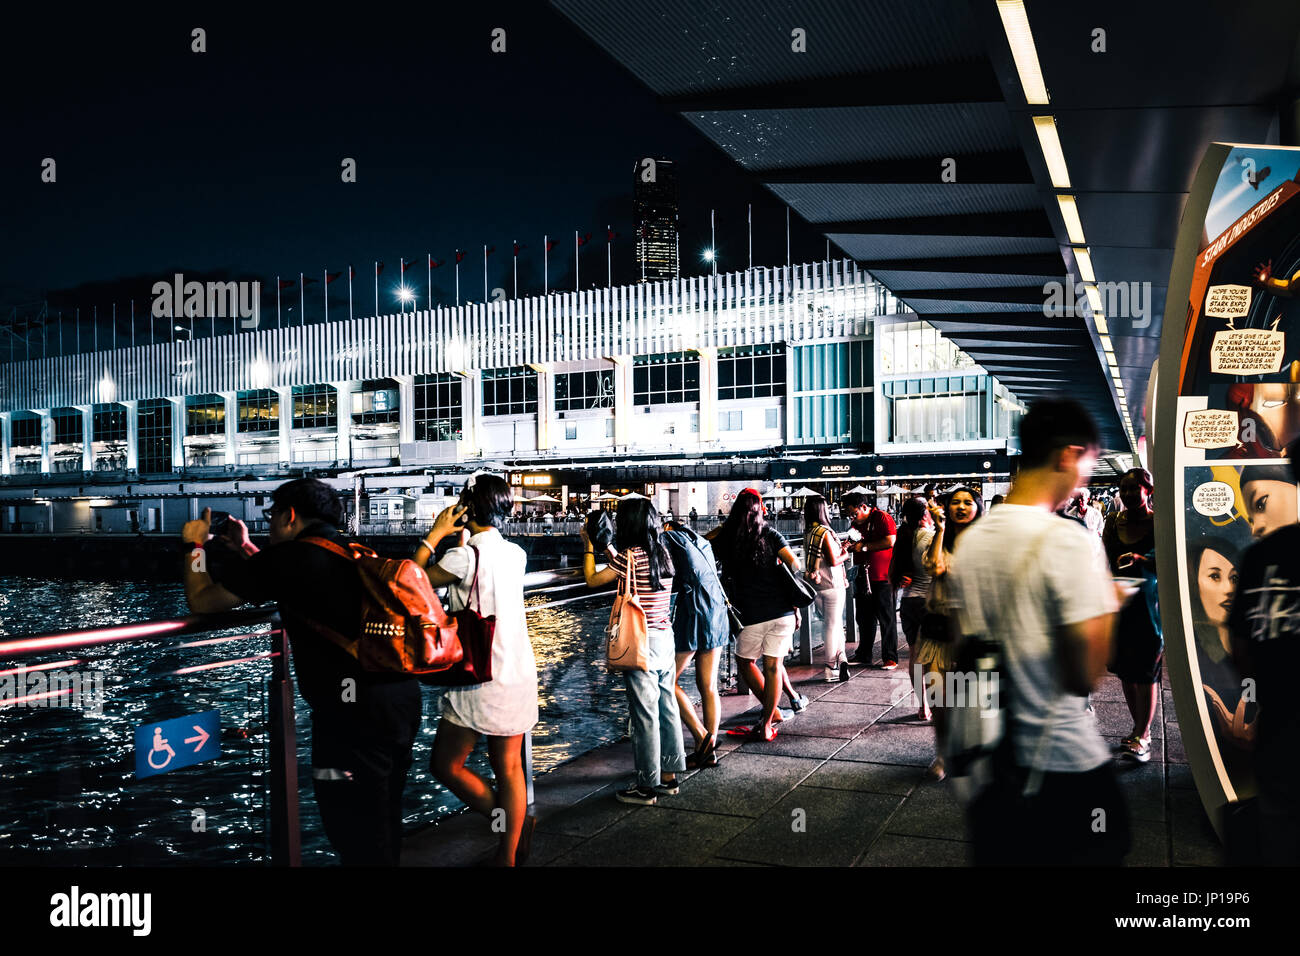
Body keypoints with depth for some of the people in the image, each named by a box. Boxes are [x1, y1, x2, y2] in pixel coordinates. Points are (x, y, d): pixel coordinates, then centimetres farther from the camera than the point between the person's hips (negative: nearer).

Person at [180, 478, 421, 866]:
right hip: (404, 697, 8)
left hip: (354, 713, -8)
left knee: (358, 840, 3)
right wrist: (248, 550, 39)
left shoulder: (288, 557, -6)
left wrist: (196, 545, 19)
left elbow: (201, 601, 4)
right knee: (385, 823, 23)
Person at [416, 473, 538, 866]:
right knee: (509, 768, 13)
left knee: (445, 764, 9)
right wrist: (465, 535, 19)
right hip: (519, 675, 7)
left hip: (480, 680, -7)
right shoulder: (515, 553, 5)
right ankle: (509, 855, 21)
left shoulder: (464, 557, -16)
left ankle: (511, 824, 4)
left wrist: (435, 534, 0)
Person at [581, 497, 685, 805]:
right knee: (667, 708, 14)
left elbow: (592, 580, -6)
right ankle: (669, 777, 25)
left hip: (641, 641, -8)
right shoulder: (662, 554, 8)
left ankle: (647, 786, 8)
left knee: (645, 714, 0)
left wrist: (589, 547, 7)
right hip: (665, 637, 8)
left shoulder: (630, 554, -15)